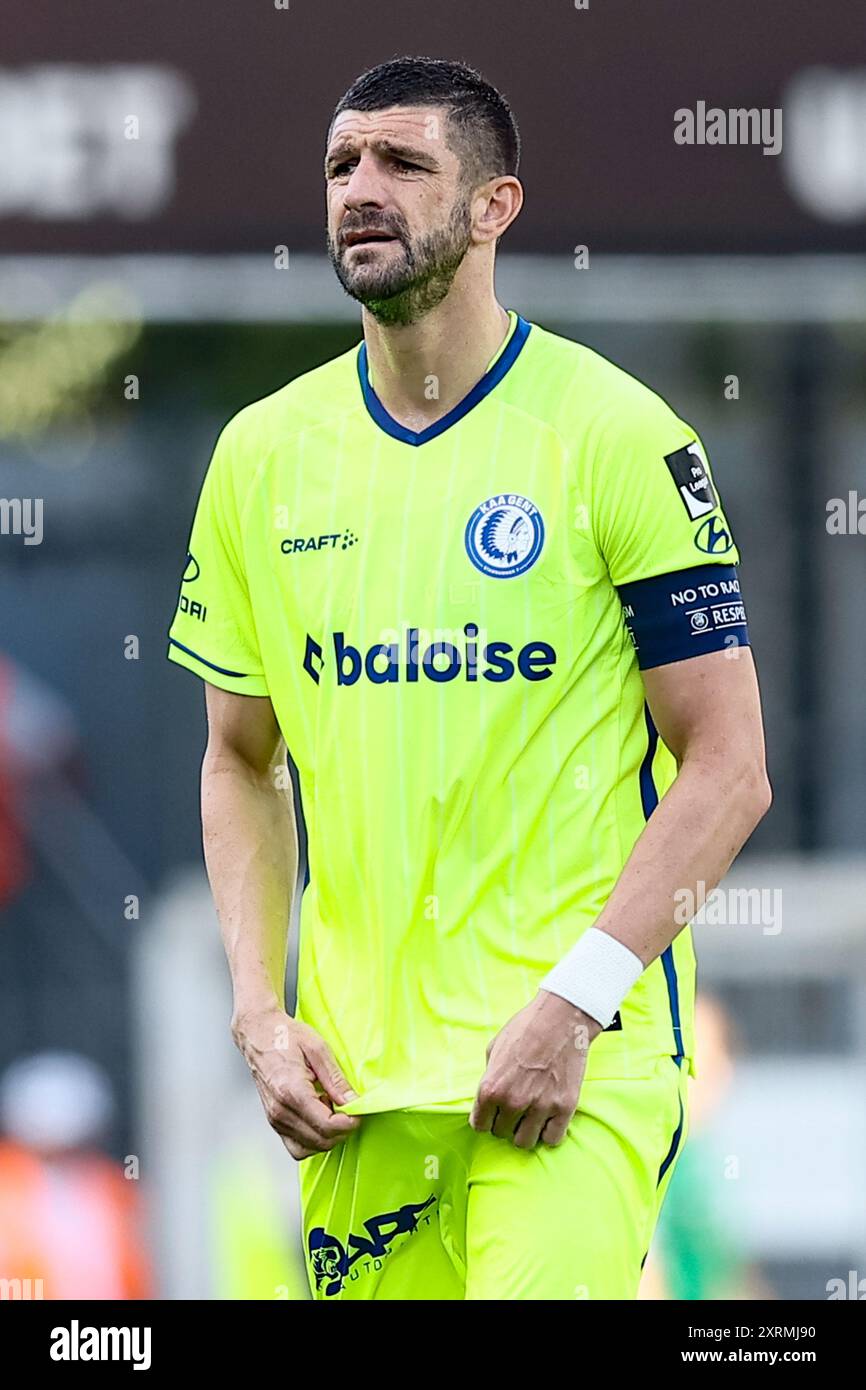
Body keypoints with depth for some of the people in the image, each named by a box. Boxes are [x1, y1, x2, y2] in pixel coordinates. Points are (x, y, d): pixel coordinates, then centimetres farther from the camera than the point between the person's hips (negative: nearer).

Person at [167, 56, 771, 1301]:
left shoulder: (618, 436, -5)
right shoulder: (264, 452, 9)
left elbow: (728, 771, -6)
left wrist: (570, 1005, -15)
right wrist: (258, 1010, 4)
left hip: (575, 1057, -5)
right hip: (350, 1068, 5)